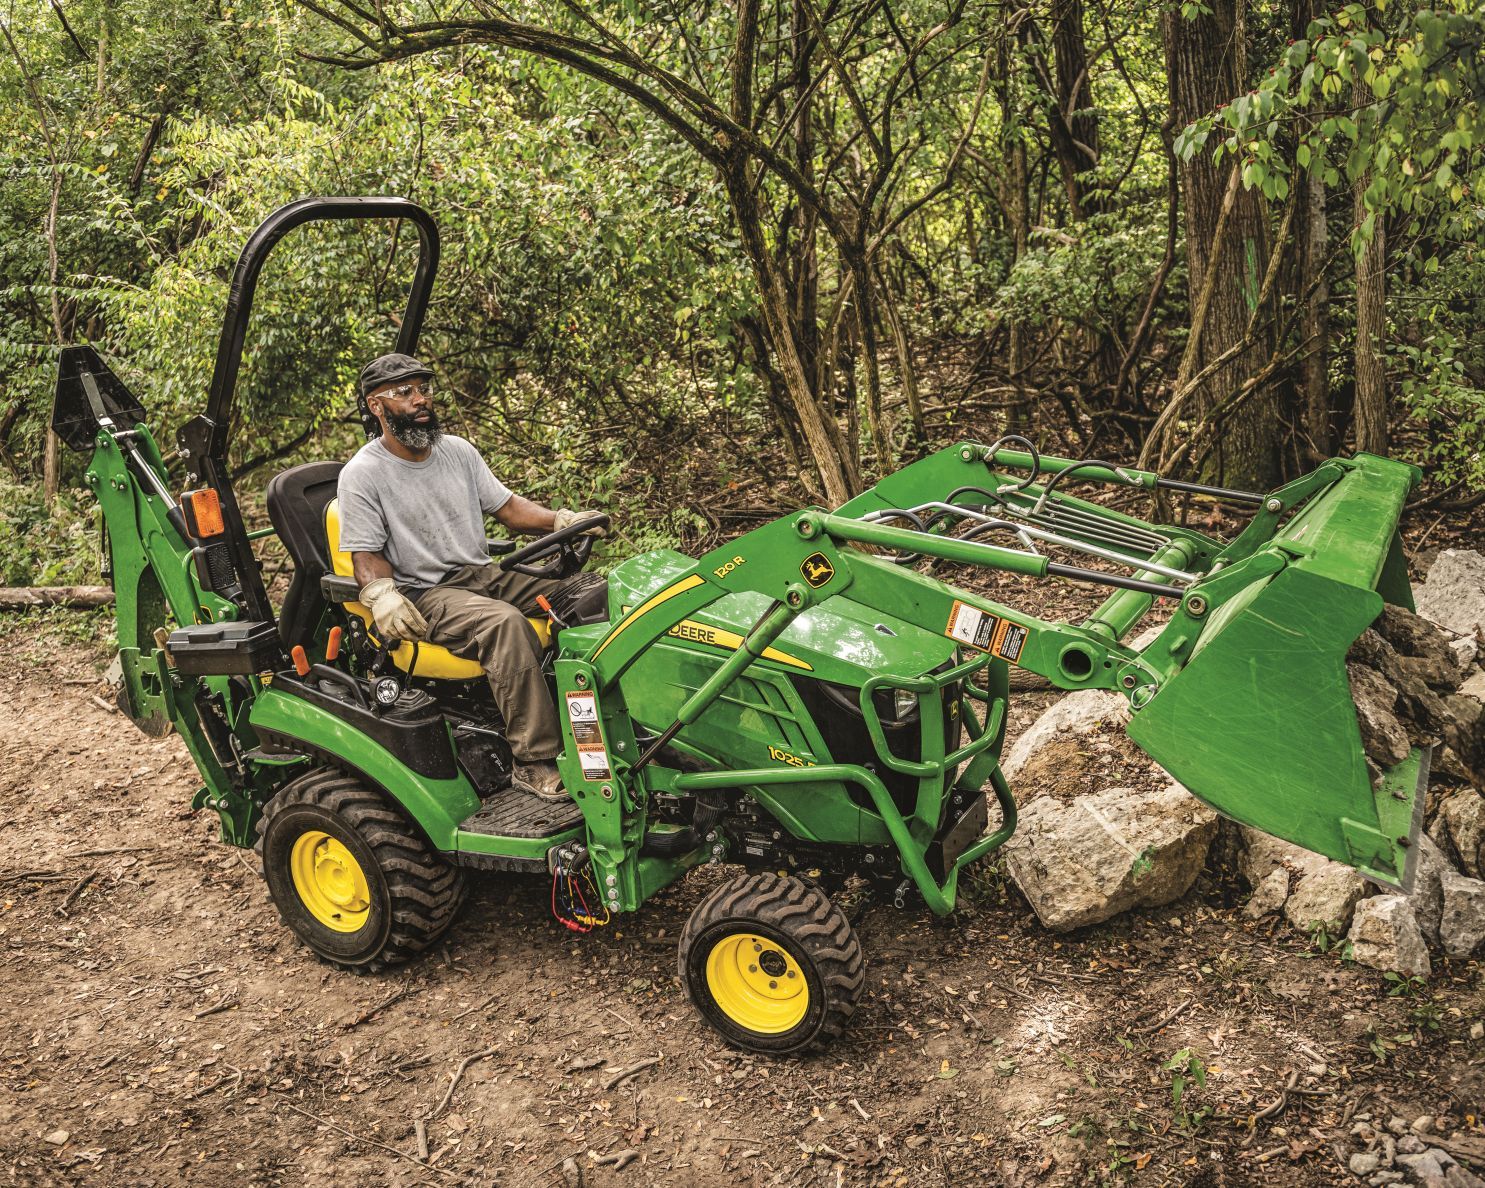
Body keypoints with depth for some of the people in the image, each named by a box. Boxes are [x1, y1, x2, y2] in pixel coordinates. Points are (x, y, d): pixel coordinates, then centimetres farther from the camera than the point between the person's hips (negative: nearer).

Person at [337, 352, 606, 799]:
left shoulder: (457, 451, 13)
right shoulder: (362, 474, -4)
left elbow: (506, 505, 14)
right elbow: (367, 554, -6)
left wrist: (561, 520, -4)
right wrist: (381, 594, -28)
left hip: (484, 574, 7)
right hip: (424, 593, -6)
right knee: (506, 623, -37)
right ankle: (537, 761, -35)